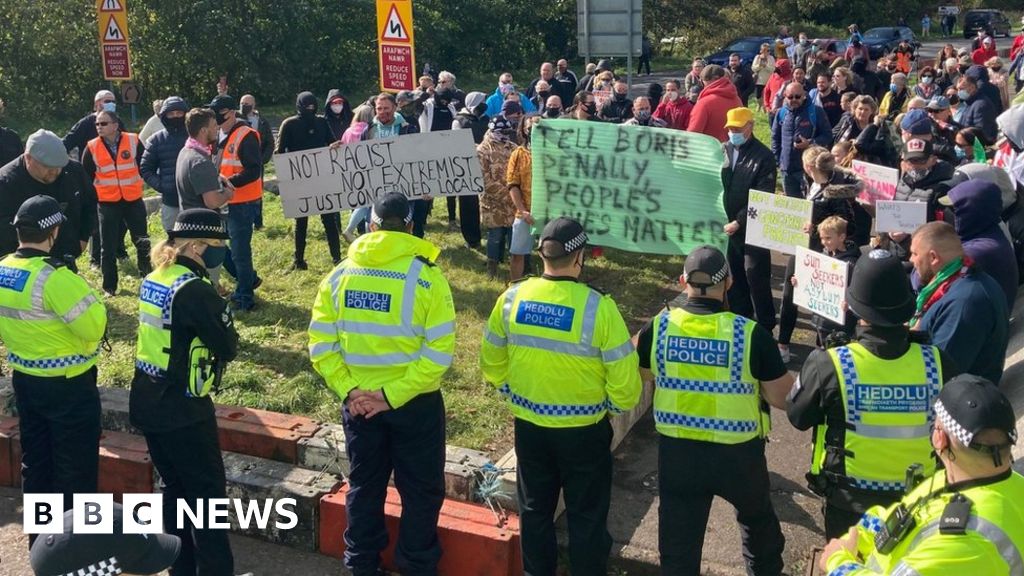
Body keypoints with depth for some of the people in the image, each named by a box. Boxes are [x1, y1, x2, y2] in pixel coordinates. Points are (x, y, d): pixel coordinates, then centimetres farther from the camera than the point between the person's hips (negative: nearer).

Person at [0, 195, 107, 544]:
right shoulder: (54, 277, -26)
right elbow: (94, 325, -26)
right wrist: (84, 292, -9)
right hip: (68, 387, -8)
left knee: (35, 463, 20)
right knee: (75, 470, 7)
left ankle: (40, 539, 33)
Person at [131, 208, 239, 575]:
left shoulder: (152, 280, 6)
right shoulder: (194, 289, -21)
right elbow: (228, 346, -17)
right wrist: (220, 312, 0)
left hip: (148, 404, 9)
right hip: (183, 411, -9)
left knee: (173, 487, 19)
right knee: (207, 493, 2)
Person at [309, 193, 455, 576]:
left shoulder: (340, 275, -3)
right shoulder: (426, 277, -14)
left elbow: (321, 344, -4)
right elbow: (439, 351, -19)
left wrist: (347, 390, -5)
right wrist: (395, 394, -16)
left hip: (358, 402, 4)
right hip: (415, 403, -3)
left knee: (364, 486, 21)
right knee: (421, 491, 14)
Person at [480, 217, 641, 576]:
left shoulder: (512, 298, -10)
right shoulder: (597, 307, -22)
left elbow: (491, 365, 2)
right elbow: (625, 384, -17)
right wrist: (617, 404, 4)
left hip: (529, 426, 4)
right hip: (584, 431, -3)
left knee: (535, 510, 21)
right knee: (587, 517, 14)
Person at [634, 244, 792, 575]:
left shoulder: (659, 327, -11)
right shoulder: (751, 334, -18)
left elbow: (640, 374, 8)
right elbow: (784, 399, -10)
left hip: (677, 452, 1)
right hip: (737, 454, -1)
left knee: (678, 548, 13)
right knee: (758, 519, 30)